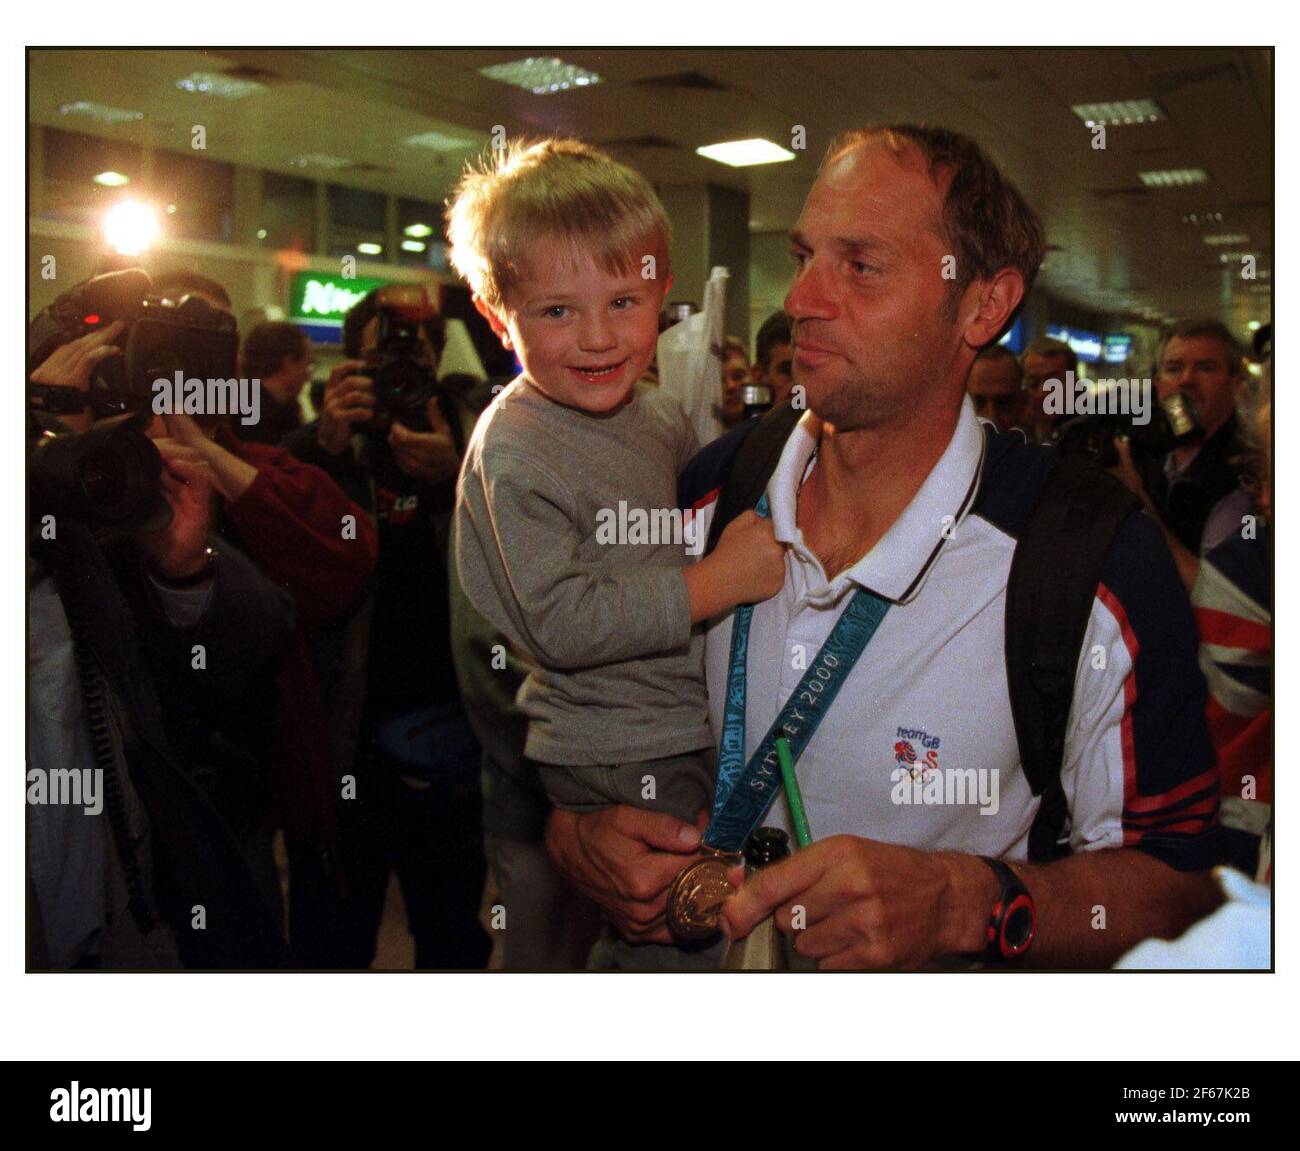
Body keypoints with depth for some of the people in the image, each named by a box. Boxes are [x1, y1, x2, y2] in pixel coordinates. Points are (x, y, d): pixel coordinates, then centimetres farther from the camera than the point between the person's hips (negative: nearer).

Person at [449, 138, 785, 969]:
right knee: (664, 944, 0)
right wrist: (717, 583, -23)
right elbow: (560, 623, -25)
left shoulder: (659, 416, 7)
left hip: (689, 737, 8)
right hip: (609, 771, -8)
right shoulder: (514, 453, -19)